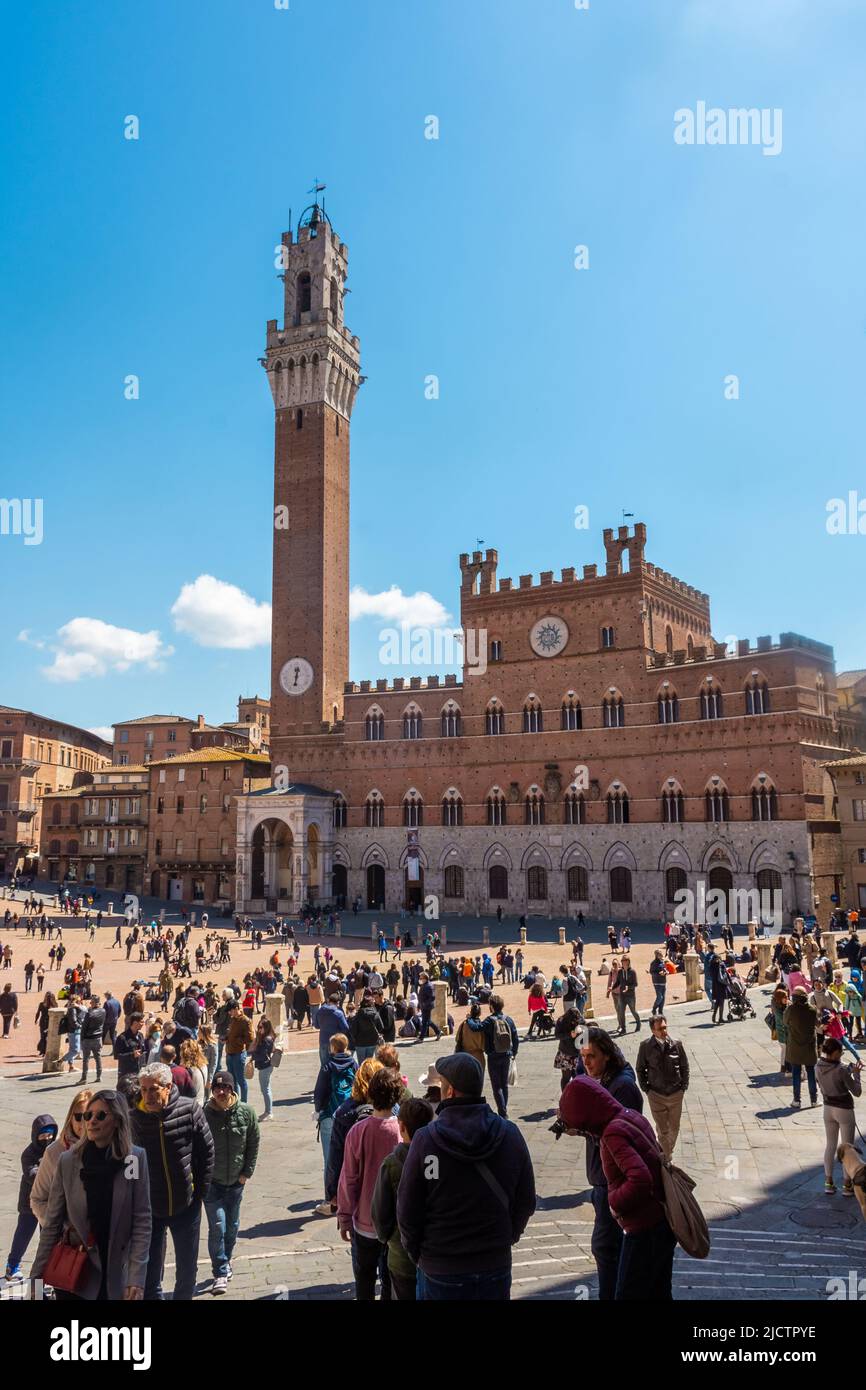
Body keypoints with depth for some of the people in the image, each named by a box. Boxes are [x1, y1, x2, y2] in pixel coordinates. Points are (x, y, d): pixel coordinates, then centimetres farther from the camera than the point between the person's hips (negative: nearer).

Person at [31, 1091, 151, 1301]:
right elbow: (52, 1223, 0)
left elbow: (142, 1220, -8)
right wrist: (37, 1275, -1)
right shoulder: (68, 1161, -5)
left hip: (115, 1275, 0)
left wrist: (136, 1277, -13)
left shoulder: (135, 1158, -8)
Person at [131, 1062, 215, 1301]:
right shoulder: (135, 1118, -13)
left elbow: (206, 1153, -5)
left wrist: (200, 1192, -4)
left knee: (187, 1270, 18)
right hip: (149, 1209, 0)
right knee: (149, 1275, 7)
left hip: (186, 1206, 0)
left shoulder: (190, 1110, -14)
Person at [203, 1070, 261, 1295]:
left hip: (236, 1181, 3)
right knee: (217, 1227, -8)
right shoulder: (204, 1114, -17)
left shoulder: (246, 1113, -10)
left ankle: (225, 1262, 39)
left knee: (232, 1226, 17)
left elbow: (253, 1144, 1)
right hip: (212, 1181, -3)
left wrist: (247, 1172, 0)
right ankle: (220, 1273, 7)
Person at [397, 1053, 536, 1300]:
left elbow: (407, 1209, -10)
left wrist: (416, 1253, 6)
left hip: (439, 1269, -2)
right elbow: (526, 1202, 1)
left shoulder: (425, 1139, -17)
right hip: (497, 1266, 2)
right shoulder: (510, 1135, -9)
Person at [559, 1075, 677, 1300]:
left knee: (627, 1295, 5)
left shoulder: (614, 1132, -24)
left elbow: (640, 1181, -34)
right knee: (659, 1293, 21)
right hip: (663, 1222, 9)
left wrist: (616, 1202, -17)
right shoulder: (631, 1117, 2)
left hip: (644, 1231, -9)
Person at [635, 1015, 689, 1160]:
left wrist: (683, 1087, 1)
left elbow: (684, 1067, 3)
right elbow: (640, 1069, 0)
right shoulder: (646, 1046, -13)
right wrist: (646, 1089, -2)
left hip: (676, 1094, 2)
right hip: (656, 1095, -2)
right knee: (662, 1129, 4)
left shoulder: (676, 1044, -10)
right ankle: (666, 1157, 22)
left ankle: (667, 1152, 37)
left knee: (674, 1128, 14)